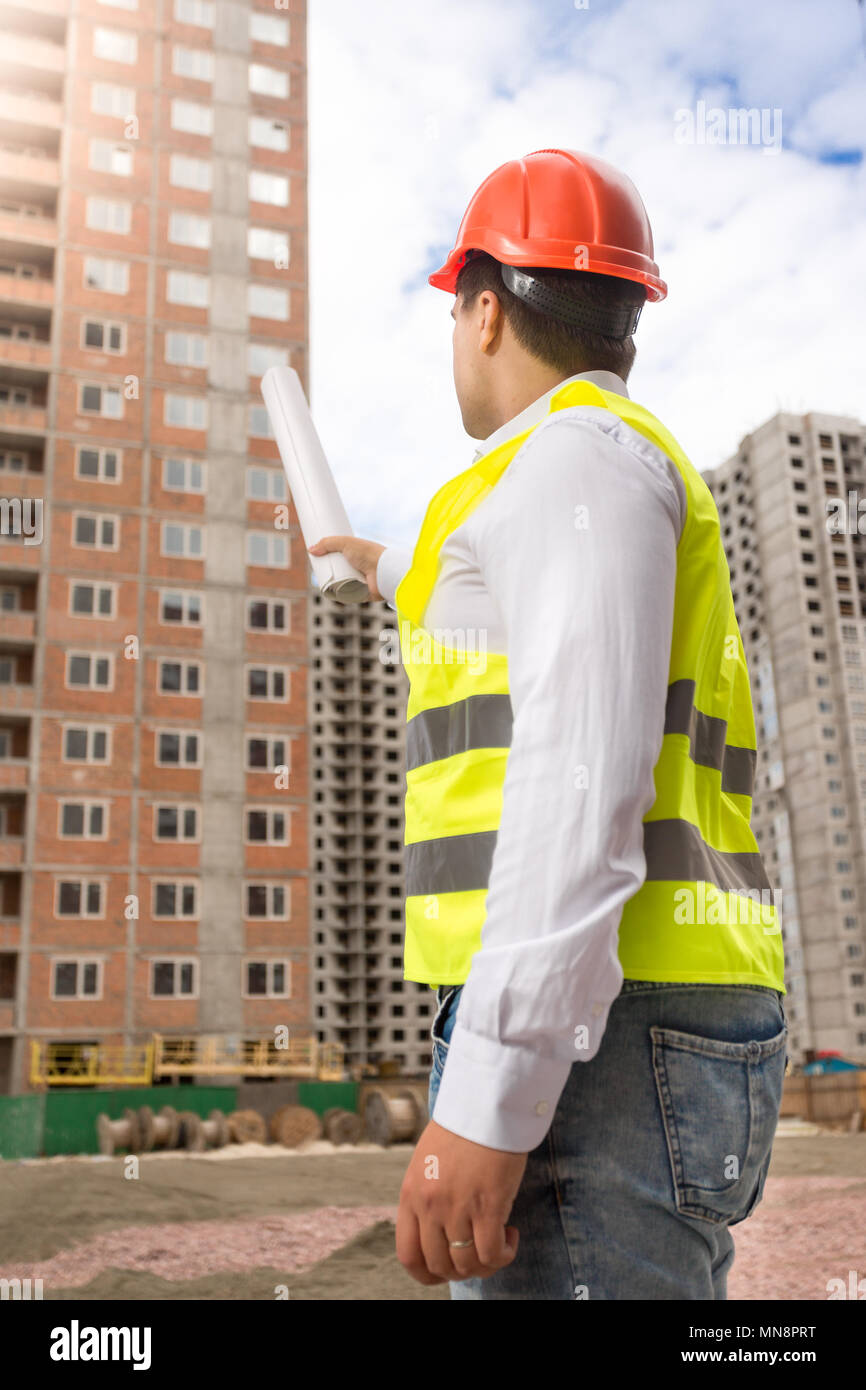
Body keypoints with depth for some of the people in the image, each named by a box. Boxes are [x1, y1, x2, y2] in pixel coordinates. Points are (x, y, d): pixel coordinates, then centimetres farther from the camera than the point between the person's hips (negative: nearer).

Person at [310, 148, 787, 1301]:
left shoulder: (576, 449, -6)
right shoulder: (638, 511, 25)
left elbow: (587, 767, -20)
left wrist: (487, 1102, -23)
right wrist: (399, 577, 64)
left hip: (592, 1041, -10)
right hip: (659, 1034, 10)